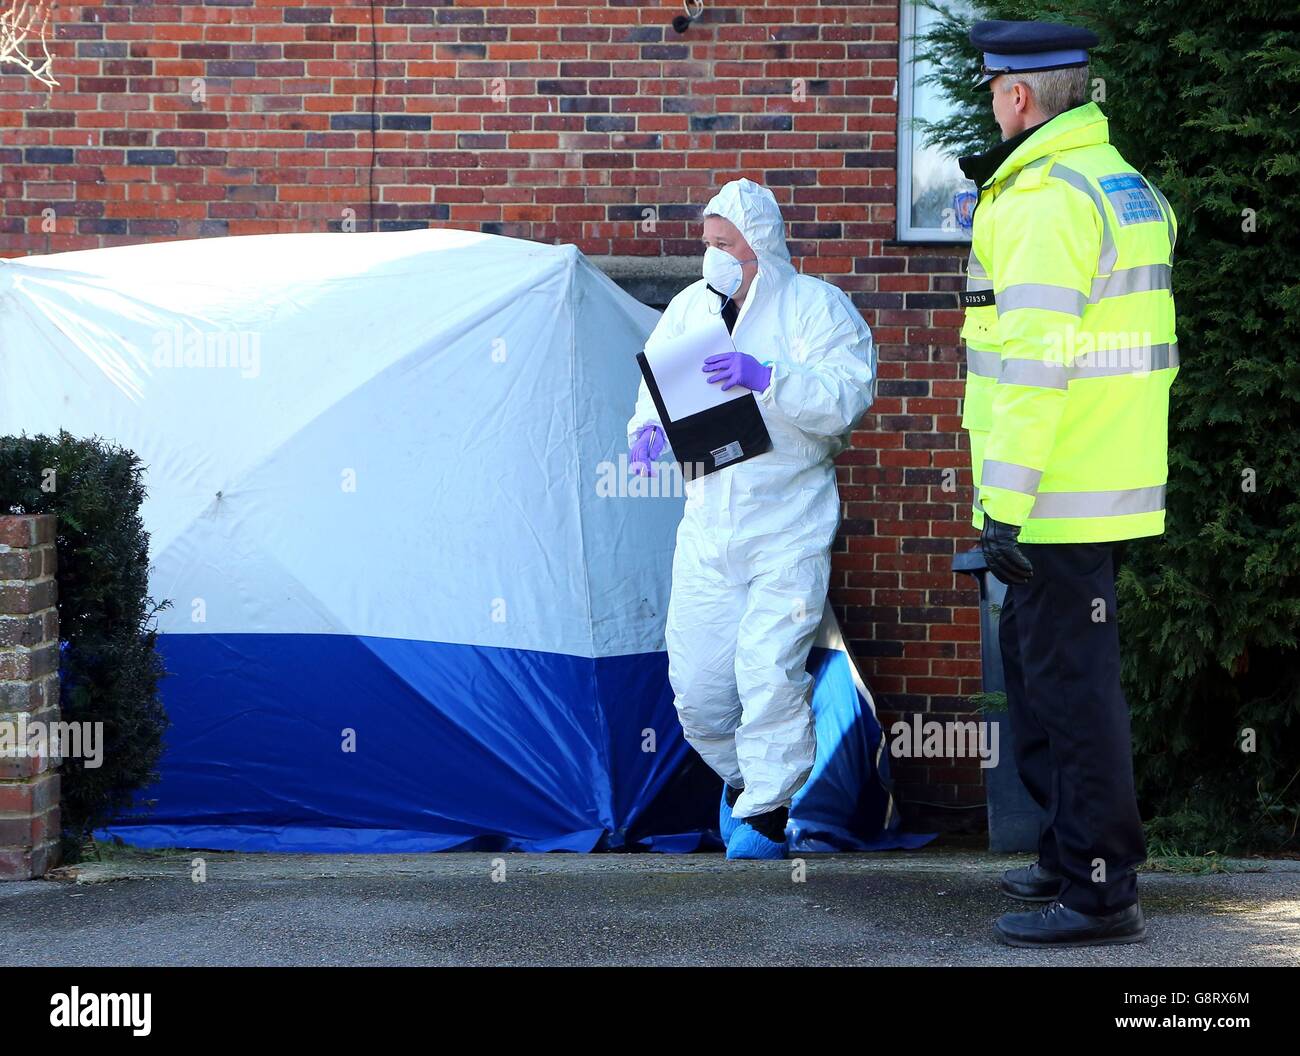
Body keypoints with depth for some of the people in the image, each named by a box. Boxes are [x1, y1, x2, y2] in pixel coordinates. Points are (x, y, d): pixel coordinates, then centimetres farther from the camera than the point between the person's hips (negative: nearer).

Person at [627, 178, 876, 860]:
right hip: (708, 519, 5)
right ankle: (738, 773, 30)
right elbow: (655, 387, 15)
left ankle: (766, 812, 0)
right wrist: (647, 429, -8)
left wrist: (766, 377, -29)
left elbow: (845, 400, -16)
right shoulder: (690, 307, 12)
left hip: (788, 523, -5)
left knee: (769, 667, -13)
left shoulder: (815, 305, -4)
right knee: (695, 679, 3)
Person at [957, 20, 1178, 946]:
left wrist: (1006, 505, -22)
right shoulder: (1127, 186, 14)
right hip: (1110, 487, 10)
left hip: (1058, 494, -10)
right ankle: (1072, 852, 31)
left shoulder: (1044, 200, -17)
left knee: (1070, 678, -5)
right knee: (1036, 656, 21)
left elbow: (1034, 361, -23)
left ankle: (1101, 889, -1)